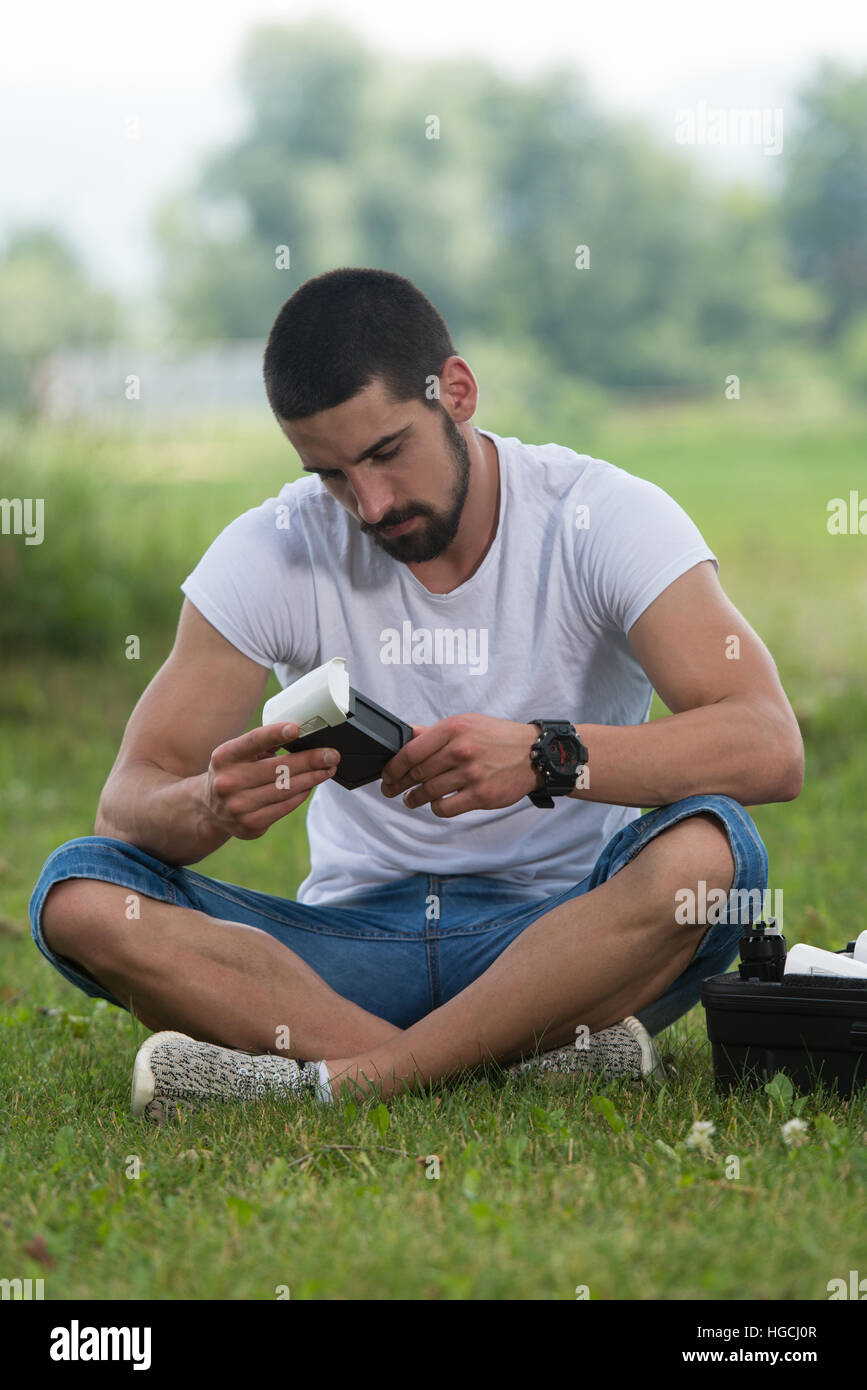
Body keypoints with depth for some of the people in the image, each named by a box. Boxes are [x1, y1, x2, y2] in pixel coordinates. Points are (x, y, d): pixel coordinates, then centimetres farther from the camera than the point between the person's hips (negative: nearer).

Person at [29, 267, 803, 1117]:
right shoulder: (268, 552, -3)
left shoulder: (604, 517, -9)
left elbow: (770, 748, -22)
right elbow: (125, 801, -7)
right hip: (356, 942, 2)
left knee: (705, 849, -34)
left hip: (567, 938, -2)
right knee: (77, 894, -22)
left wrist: (547, 757, -38)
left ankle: (330, 1080, -32)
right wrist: (210, 807, -33)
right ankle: (544, 1057, -29)